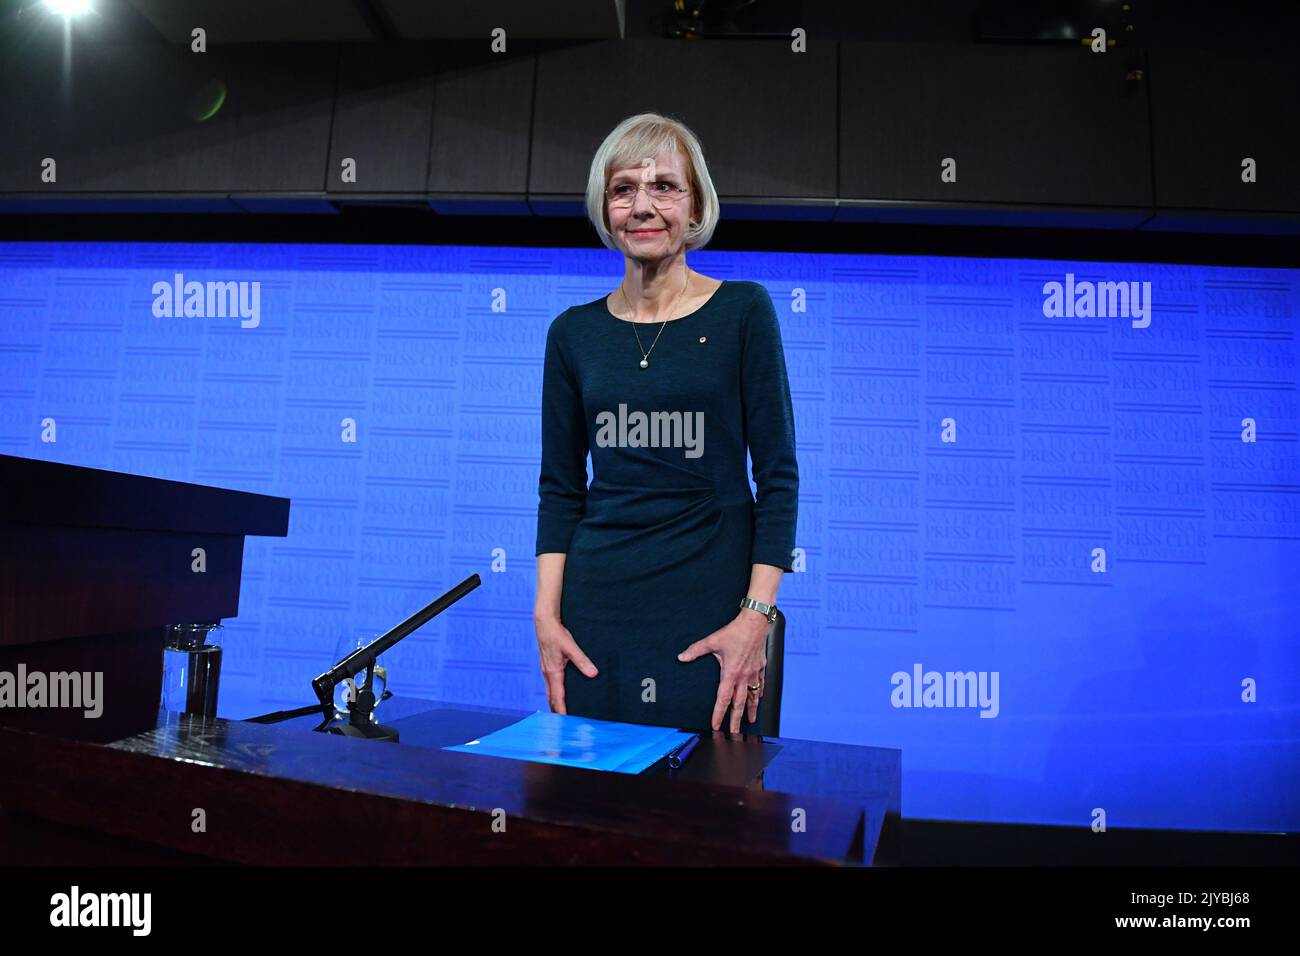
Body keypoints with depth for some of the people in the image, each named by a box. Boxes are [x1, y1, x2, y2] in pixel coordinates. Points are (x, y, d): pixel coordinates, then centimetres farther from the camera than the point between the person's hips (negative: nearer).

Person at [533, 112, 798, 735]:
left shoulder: (743, 311, -2)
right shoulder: (574, 332, 6)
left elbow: (778, 474, -4)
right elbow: (560, 487, 8)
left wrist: (757, 614, -11)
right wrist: (546, 613, 0)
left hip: (710, 602, -2)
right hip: (598, 606, 3)